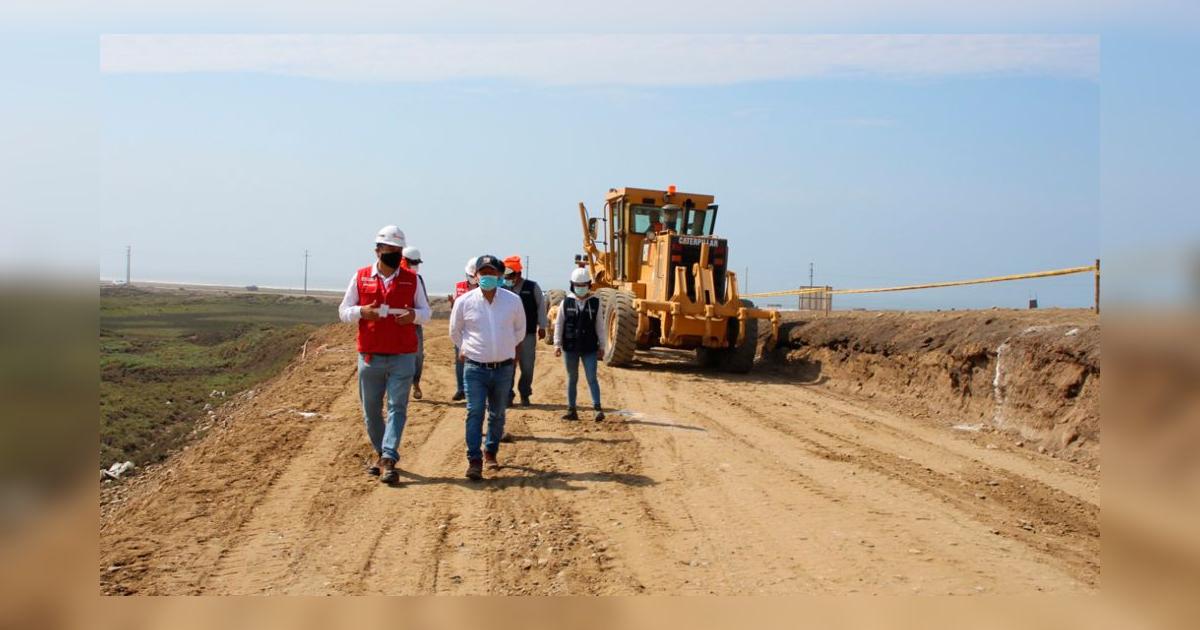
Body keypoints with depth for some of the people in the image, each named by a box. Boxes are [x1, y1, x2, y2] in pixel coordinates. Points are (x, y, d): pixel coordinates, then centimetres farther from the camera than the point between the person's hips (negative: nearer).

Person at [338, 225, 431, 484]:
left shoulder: (412, 279, 6)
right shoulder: (361, 277, 5)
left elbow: (426, 312, 10)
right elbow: (343, 311, 7)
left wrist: (414, 315, -13)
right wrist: (362, 312, -14)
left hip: (402, 356, -1)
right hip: (369, 356, 1)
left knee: (397, 407, -8)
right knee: (371, 410, 9)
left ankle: (388, 459, -10)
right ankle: (380, 453, 26)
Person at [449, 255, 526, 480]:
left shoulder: (513, 300, -3)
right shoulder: (464, 302, -6)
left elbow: (519, 329, 15)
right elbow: (455, 331, 11)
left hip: (504, 368, 2)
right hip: (475, 368, -2)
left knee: (497, 414, 12)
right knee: (474, 413, -11)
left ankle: (491, 453, 30)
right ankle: (474, 461, -8)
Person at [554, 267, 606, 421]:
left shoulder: (595, 302, 1)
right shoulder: (566, 302, 1)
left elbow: (600, 326, 5)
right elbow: (559, 324, 3)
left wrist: (601, 346, 3)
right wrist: (557, 344, -4)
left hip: (590, 348, -1)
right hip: (570, 347, 1)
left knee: (592, 378, -6)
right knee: (572, 379, 10)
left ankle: (598, 408, -8)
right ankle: (571, 410, 16)